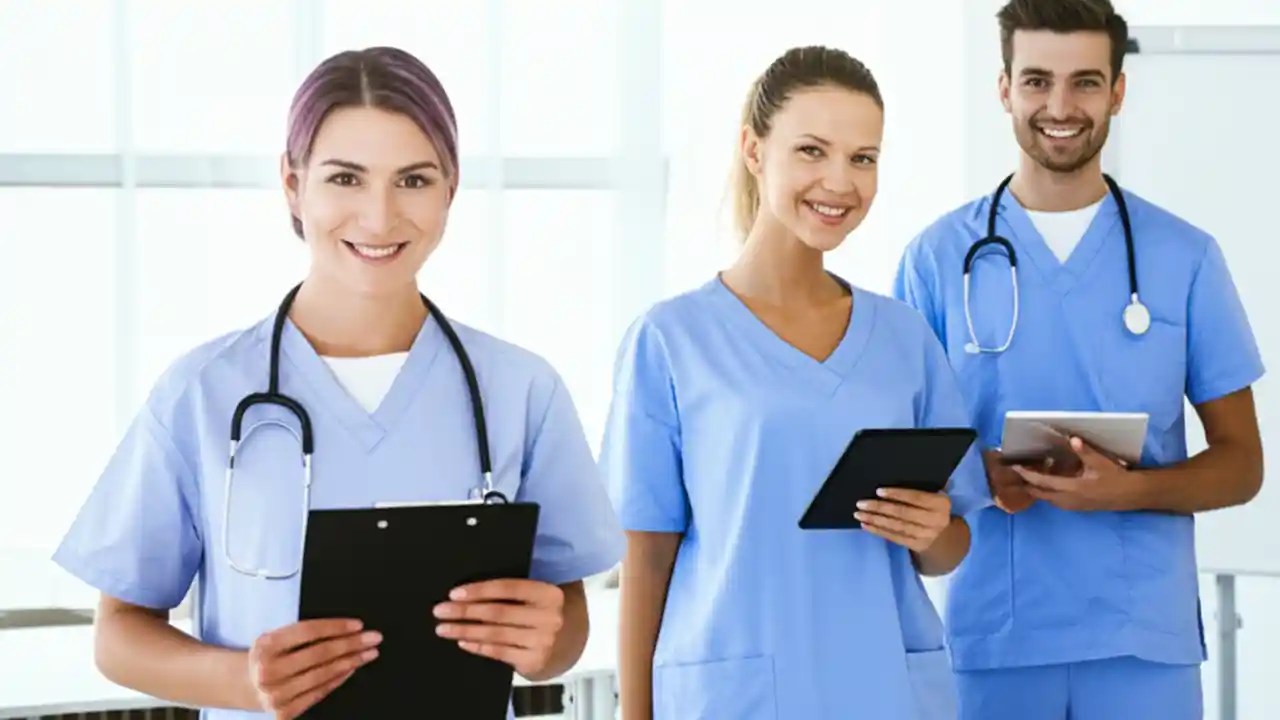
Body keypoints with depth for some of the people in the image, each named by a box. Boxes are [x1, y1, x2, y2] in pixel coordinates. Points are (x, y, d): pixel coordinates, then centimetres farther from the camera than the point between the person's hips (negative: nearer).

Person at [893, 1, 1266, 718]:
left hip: (1145, 640, 0)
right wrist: (978, 472, -14)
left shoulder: (1186, 256, 4)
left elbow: (1241, 463, 5)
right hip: (991, 639, 0)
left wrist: (1130, 488, -13)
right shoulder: (940, 257, 4)